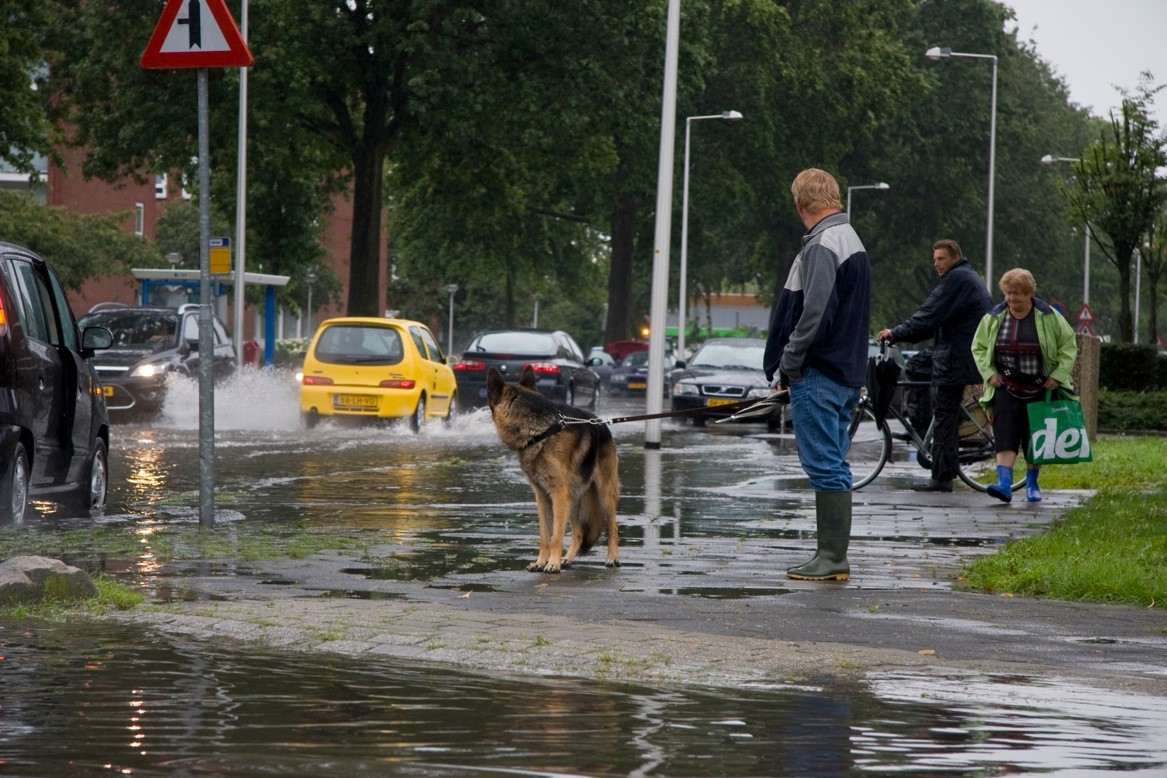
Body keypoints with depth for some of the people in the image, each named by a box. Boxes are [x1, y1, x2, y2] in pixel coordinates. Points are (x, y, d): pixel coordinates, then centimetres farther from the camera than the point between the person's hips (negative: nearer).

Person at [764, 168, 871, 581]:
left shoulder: (822, 246, -15)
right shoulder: (853, 242, 17)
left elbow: (815, 314, -23)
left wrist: (788, 366, -13)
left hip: (818, 376, -10)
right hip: (848, 374, 10)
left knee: (825, 466, -8)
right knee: (834, 467, 12)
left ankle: (832, 558, -8)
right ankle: (834, 556, 16)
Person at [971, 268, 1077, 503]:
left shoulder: (1049, 317, -4)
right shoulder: (994, 318, 2)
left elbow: (1069, 345, 3)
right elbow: (979, 347, 12)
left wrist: (1058, 375, -7)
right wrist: (989, 373, -2)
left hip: (1040, 389, 0)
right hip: (1006, 388, 0)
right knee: (1005, 436, -14)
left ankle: (1032, 484, 22)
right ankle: (1004, 483, -24)